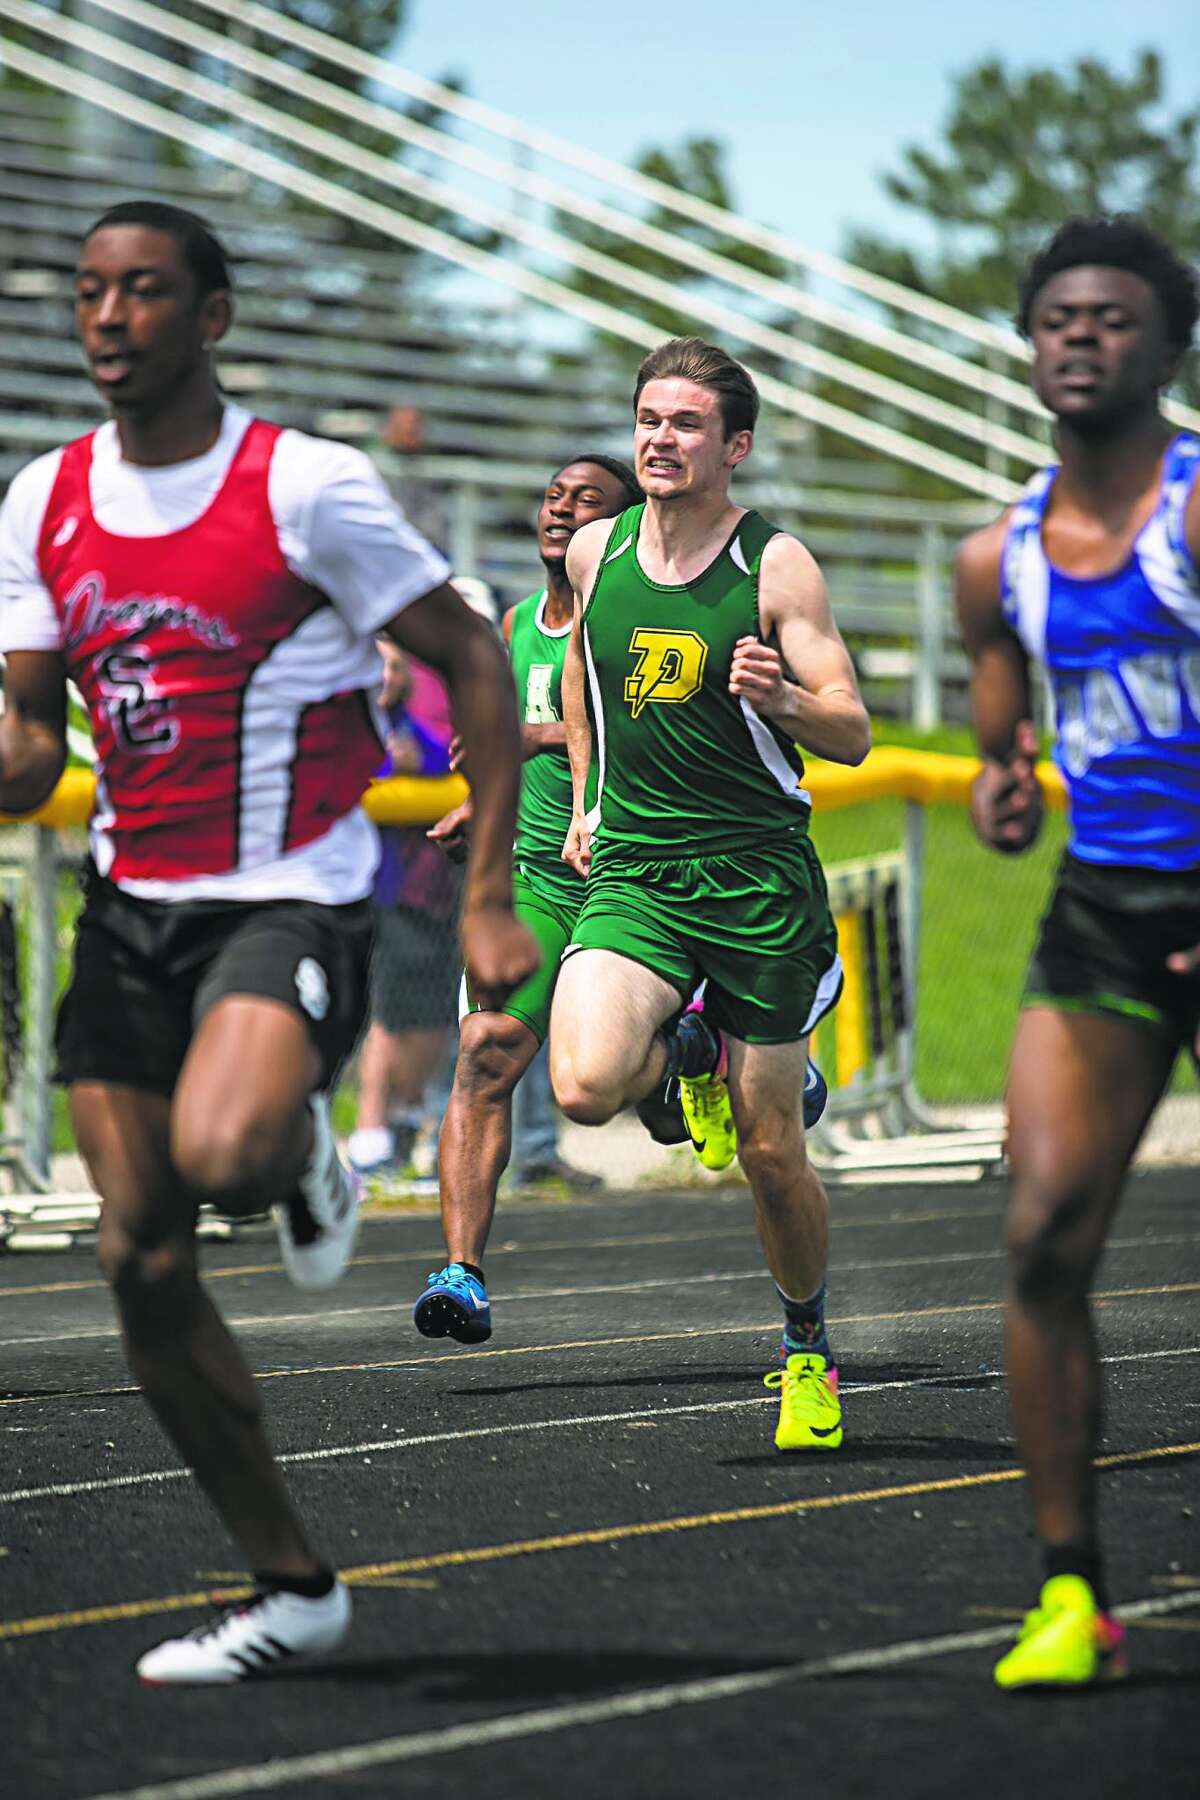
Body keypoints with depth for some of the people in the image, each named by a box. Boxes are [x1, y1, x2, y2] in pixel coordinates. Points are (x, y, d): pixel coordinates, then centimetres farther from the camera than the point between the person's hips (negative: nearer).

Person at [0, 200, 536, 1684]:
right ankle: (289, 1585, 17)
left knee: (219, 1155, -33)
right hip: (130, 907, 6)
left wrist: (487, 896, -10)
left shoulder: (304, 488, -11)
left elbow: (472, 660, -5)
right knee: (140, 1263, 3)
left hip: (290, 902, -6)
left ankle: (303, 1162, 6)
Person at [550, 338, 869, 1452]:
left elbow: (853, 736, -7)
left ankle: (806, 1343, 29)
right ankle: (690, 1054, 12)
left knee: (772, 1151, 3)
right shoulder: (595, 554, 5)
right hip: (631, 871, 2)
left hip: (758, 877, -2)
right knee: (585, 1087, -24)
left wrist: (781, 698, -27)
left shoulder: (776, 567, -6)